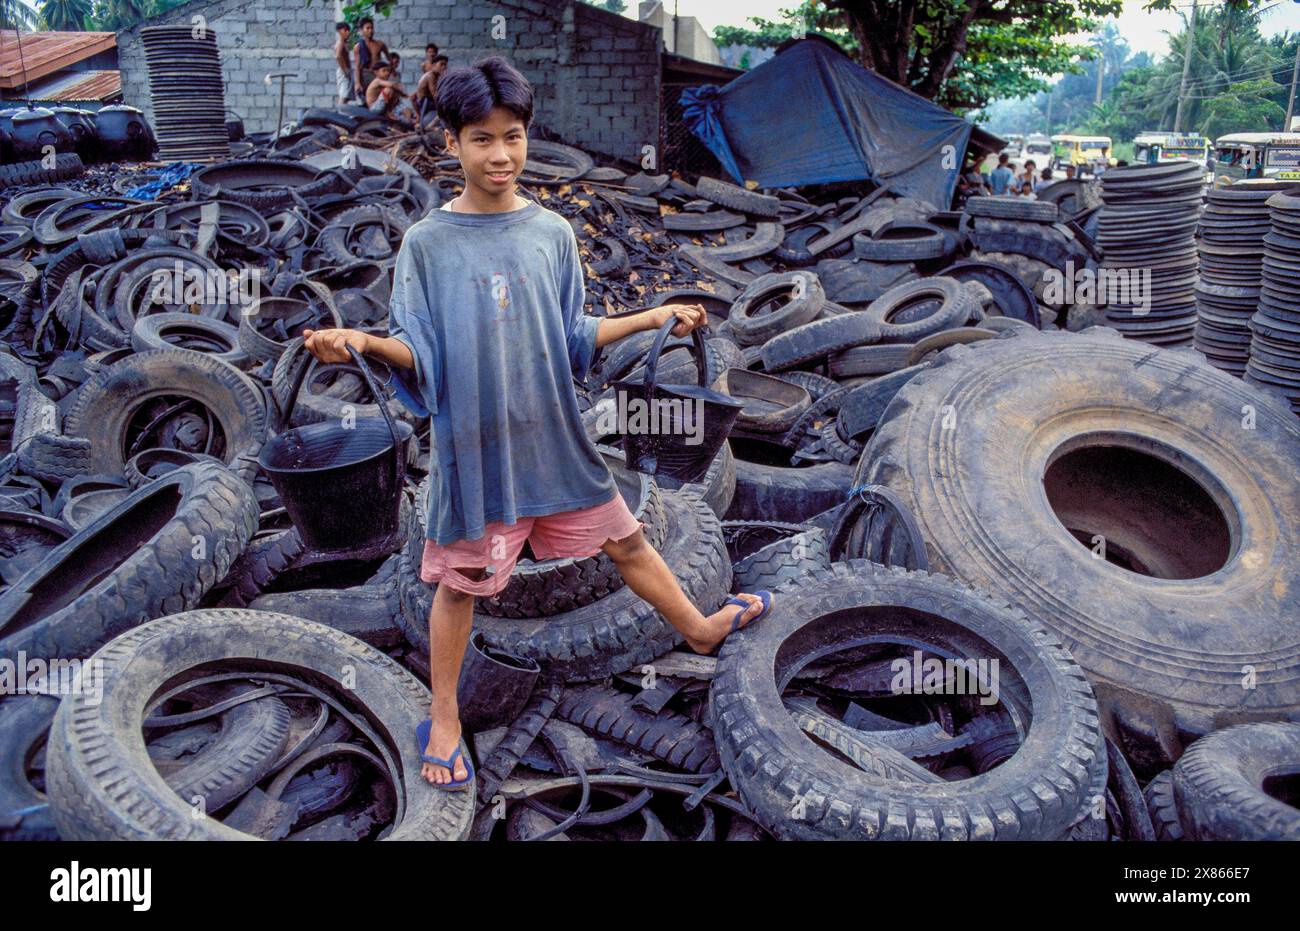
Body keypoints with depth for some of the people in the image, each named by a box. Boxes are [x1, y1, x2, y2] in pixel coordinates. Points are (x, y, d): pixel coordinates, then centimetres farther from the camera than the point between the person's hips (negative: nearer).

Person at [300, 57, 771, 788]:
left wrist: (652, 318, 1)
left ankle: (702, 627, 41)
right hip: (472, 444, -3)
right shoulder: (428, 243, -7)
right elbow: (421, 357, -9)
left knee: (624, 538, 16)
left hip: (554, 434, 3)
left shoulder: (552, 233, 2)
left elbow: (573, 338, 8)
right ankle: (445, 717, 30)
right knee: (459, 581, 9)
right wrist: (363, 343, -27)